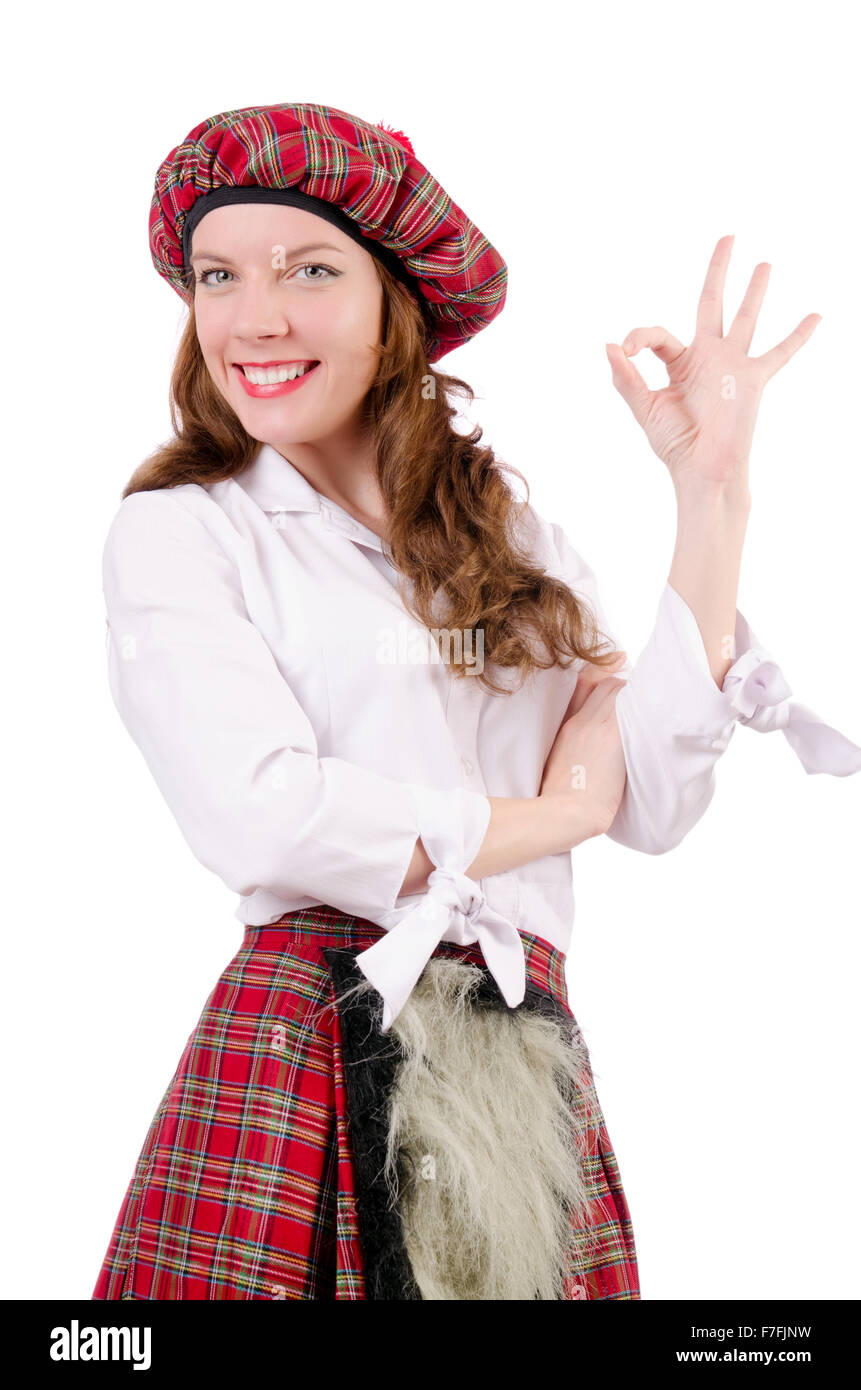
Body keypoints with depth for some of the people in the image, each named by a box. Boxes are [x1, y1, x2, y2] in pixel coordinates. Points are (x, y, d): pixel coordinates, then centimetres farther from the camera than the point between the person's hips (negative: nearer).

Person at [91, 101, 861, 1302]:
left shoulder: (513, 535, 12)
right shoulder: (177, 534, -1)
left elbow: (655, 803, 2)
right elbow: (254, 816, -16)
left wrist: (713, 495, -2)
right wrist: (555, 813, -4)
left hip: (537, 1064, 4)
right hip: (309, 1053, -3)